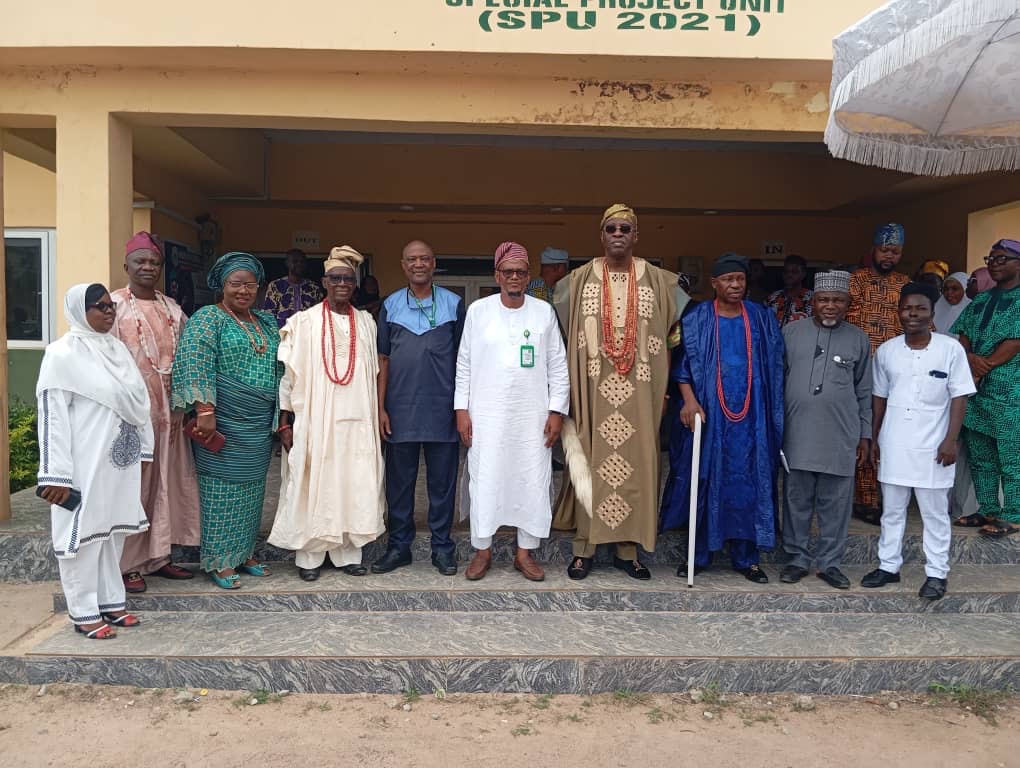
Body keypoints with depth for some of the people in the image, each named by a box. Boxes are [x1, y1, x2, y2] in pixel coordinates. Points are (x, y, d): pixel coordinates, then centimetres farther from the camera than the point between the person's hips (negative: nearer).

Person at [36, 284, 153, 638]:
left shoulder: (116, 347, 9)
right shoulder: (63, 354, -12)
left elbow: (136, 401, 13)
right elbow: (52, 416, -15)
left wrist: (142, 450, 11)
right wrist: (56, 474, -18)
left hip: (119, 460, 7)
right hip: (85, 464, -7)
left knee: (113, 530, 14)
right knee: (84, 530, 3)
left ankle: (111, 600, 27)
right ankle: (84, 612, 15)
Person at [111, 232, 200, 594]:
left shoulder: (172, 308, 13)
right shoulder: (114, 305, -4)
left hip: (167, 411, 6)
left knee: (167, 483, 9)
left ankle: (157, 556, 22)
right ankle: (127, 563, 12)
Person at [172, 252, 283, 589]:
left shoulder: (267, 323, 14)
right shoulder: (207, 319, -6)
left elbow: (278, 367, 18)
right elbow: (195, 365, -16)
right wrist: (205, 410, -25)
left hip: (260, 424, 7)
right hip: (223, 423, -6)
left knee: (251, 489, 13)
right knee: (222, 490, 0)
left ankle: (244, 552, 26)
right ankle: (218, 561, 11)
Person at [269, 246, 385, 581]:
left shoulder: (366, 322, 9)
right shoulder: (304, 322, -1)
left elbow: (373, 374, 12)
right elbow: (289, 374, -2)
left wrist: (376, 417, 10)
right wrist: (285, 421, -6)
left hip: (357, 420, 3)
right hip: (315, 419, -3)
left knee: (354, 484, 6)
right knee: (313, 485, 2)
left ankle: (347, 552, 18)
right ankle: (310, 555, 14)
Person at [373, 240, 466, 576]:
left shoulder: (454, 303, 3)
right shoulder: (390, 305, 6)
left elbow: (462, 357, 5)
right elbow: (383, 359, 7)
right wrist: (381, 407, 1)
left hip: (442, 410, -1)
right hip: (401, 410, 1)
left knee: (442, 481, 6)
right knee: (399, 481, 9)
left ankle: (442, 547, 19)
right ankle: (399, 546, 22)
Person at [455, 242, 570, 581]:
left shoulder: (544, 311, 2)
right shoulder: (478, 310, 1)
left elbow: (558, 365, 4)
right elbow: (464, 363, 4)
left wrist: (557, 411, -1)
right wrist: (461, 409, -1)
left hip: (533, 415, 1)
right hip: (486, 413, -1)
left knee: (533, 481, 4)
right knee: (484, 480, 4)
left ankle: (526, 551, 19)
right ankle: (482, 550, 19)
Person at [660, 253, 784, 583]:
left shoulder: (763, 319, 8)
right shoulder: (697, 319, 1)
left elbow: (773, 367, 9)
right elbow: (683, 363, -2)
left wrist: (774, 413, 6)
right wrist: (689, 400, -16)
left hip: (751, 417, 2)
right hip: (708, 414, -2)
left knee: (749, 484, 4)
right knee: (704, 482, 3)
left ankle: (746, 558, 16)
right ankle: (698, 555, 15)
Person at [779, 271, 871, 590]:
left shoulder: (858, 339, 7)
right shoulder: (791, 332, 4)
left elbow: (864, 393, 10)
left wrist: (865, 435, 8)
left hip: (840, 437, 0)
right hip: (797, 434, 0)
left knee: (835, 504, 7)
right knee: (797, 500, 8)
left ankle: (830, 562, 21)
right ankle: (797, 558, 22)